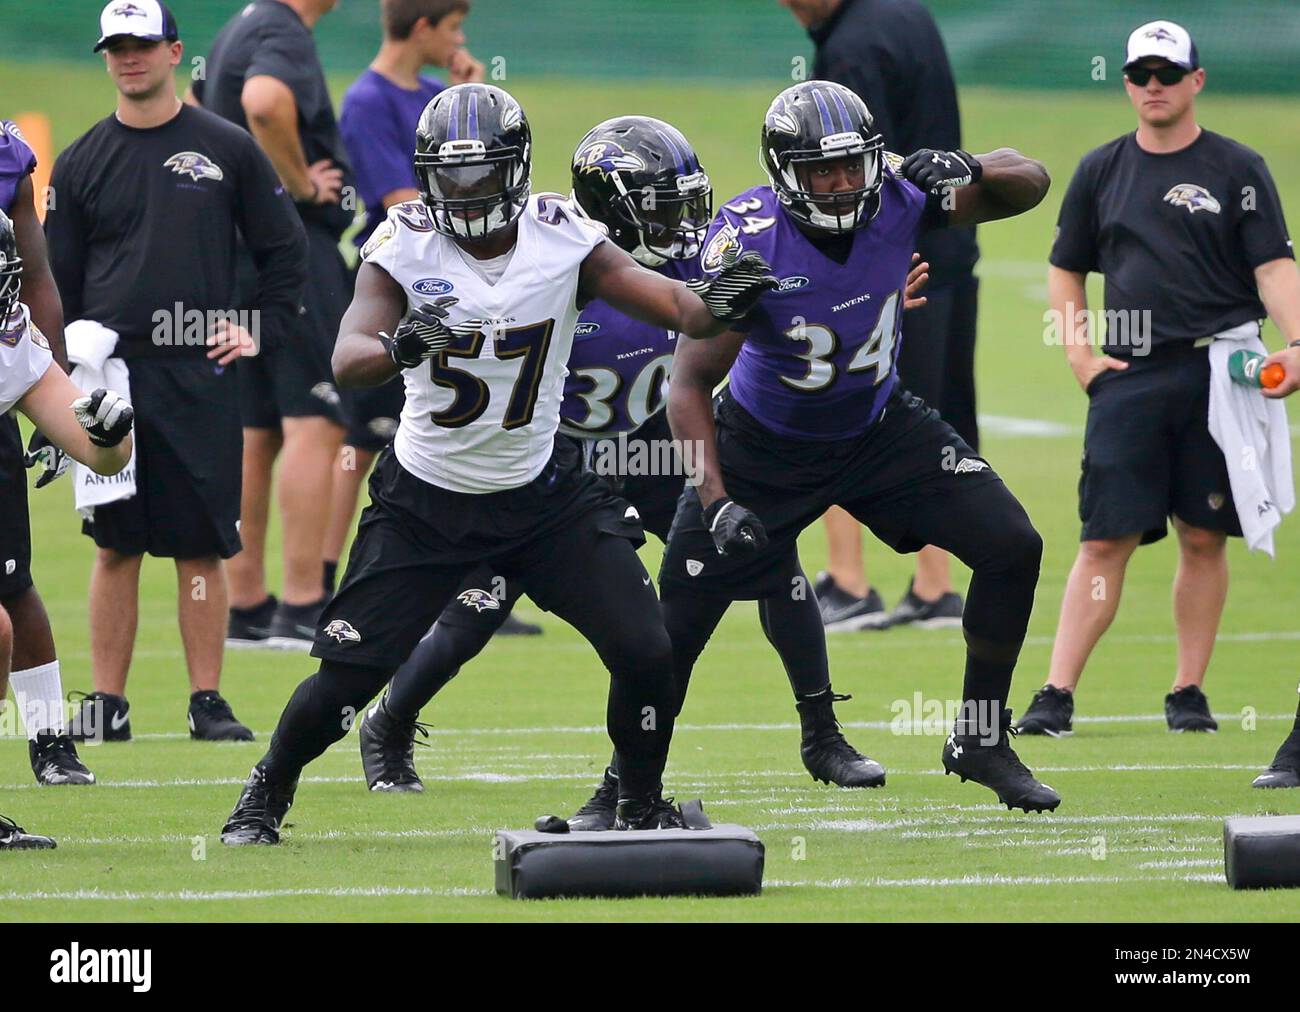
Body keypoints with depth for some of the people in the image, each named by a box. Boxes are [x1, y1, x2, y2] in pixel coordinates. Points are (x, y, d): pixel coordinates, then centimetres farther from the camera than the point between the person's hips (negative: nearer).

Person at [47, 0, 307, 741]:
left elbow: (285, 250, 12)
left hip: (200, 377, -1)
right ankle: (107, 704, 6)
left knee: (203, 545, 0)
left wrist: (260, 328, 1)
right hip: (112, 376, 1)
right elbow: (59, 282, 10)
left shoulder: (228, 150, 6)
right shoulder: (83, 163, 9)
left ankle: (208, 702, 5)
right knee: (115, 544, 2)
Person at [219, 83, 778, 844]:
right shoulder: (405, 246, -15)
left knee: (645, 653, -11)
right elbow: (347, 359, -27)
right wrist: (401, 347, -50)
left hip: (544, 495, 1)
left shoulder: (565, 242, -11)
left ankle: (644, 807, 14)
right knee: (349, 672, -5)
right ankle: (267, 795, 22)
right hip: (426, 497, -1)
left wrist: (720, 304, -41)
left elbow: (680, 310, -18)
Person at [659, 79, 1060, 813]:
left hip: (879, 428, 3)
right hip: (765, 444, -3)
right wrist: (716, 500, -34)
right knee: (678, 625, -3)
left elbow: (1031, 183, -11)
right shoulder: (749, 241, -29)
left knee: (1013, 548, -10)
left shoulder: (894, 200, -20)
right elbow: (691, 384, -23)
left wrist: (971, 171, -34)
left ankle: (981, 744, 6)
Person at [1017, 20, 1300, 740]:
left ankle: (1188, 693, 13)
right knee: (1105, 540, -5)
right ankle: (1056, 695, -6)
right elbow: (1065, 270, 20)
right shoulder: (1101, 170, 13)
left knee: (1204, 538, 3)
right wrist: (1078, 353, 6)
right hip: (1127, 379, 1)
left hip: (1217, 376, -1)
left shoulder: (1237, 170, 5)